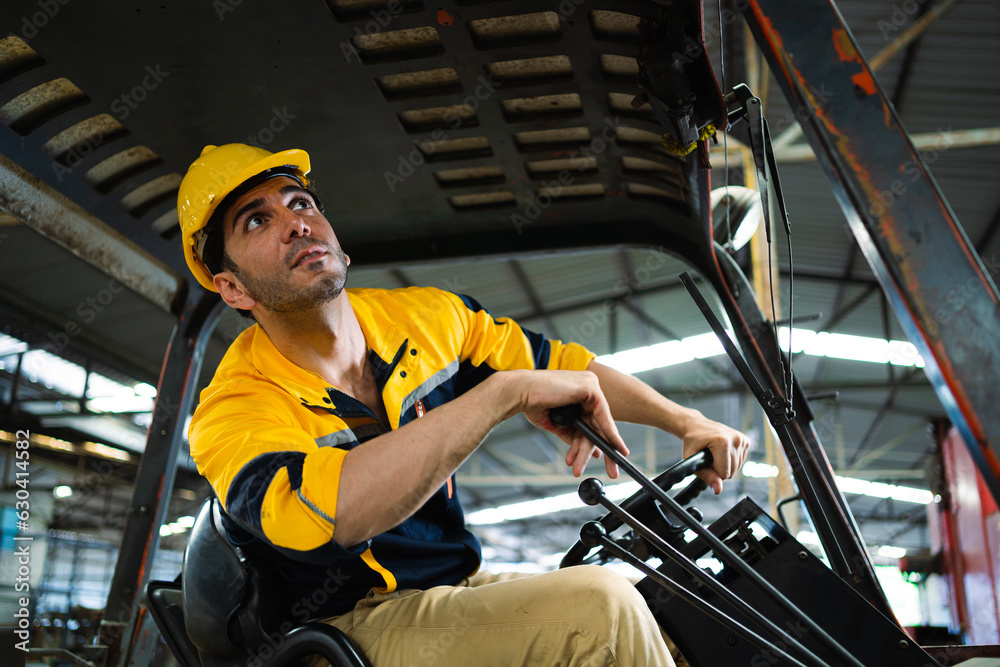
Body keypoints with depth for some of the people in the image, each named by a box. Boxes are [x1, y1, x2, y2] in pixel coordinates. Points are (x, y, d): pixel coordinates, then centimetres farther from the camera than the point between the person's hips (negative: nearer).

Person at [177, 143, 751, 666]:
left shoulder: (429, 318, 0)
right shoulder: (235, 411, -17)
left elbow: (561, 365, 11)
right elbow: (326, 513, -38)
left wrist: (688, 422, 4)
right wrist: (506, 390, -38)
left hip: (461, 589, 6)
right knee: (599, 606, -24)